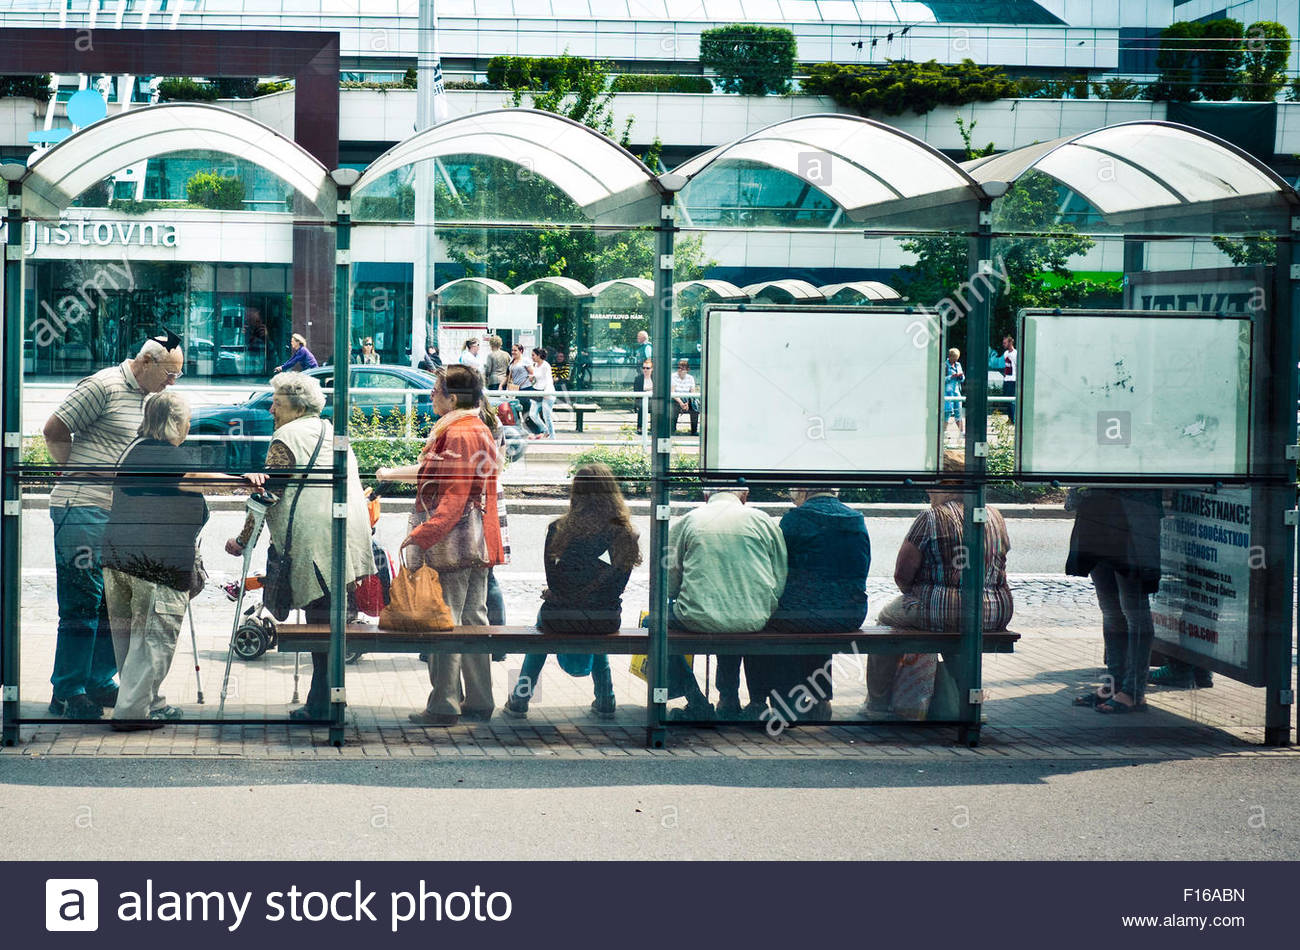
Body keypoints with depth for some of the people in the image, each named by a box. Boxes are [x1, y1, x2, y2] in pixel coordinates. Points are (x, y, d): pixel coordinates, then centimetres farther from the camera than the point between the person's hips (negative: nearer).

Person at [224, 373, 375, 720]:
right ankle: (322, 701, 10)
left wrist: (243, 541, -1)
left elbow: (268, 494, -8)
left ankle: (322, 705, -5)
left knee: (321, 623, -6)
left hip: (317, 544, -8)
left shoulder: (287, 438, -4)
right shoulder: (331, 431, 21)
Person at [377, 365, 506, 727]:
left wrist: (419, 535, -24)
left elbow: (453, 497, -22)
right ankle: (479, 703, 18)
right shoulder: (480, 429, 15)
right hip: (479, 545, 10)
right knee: (472, 619, 13)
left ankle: (443, 706, -1)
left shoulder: (458, 435, -17)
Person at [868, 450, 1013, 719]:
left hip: (942, 612, -6)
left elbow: (902, 574, -9)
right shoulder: (996, 517, 8)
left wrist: (913, 594, 13)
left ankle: (878, 702, 30)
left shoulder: (931, 518, -11)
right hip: (997, 615, 6)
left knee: (888, 616, 22)